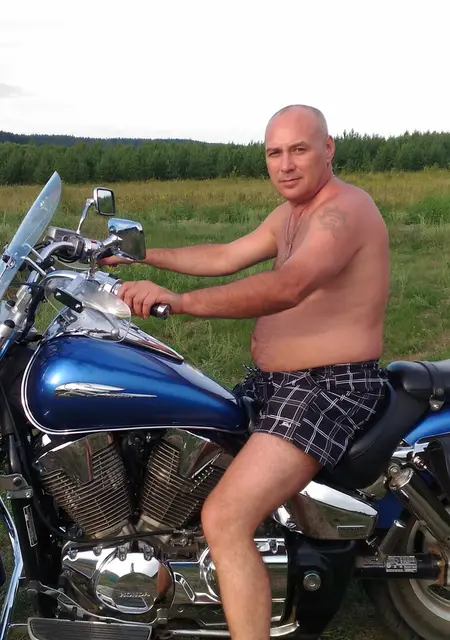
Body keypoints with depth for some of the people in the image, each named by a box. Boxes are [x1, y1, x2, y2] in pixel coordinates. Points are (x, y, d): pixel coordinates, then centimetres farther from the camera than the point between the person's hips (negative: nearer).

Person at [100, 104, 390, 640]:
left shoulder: (343, 209, -18)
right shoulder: (291, 213, 14)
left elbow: (288, 287, -35)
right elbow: (224, 258, 17)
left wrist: (179, 301, -43)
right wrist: (143, 254, 15)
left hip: (330, 389, -10)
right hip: (273, 379, 10)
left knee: (224, 520, -23)